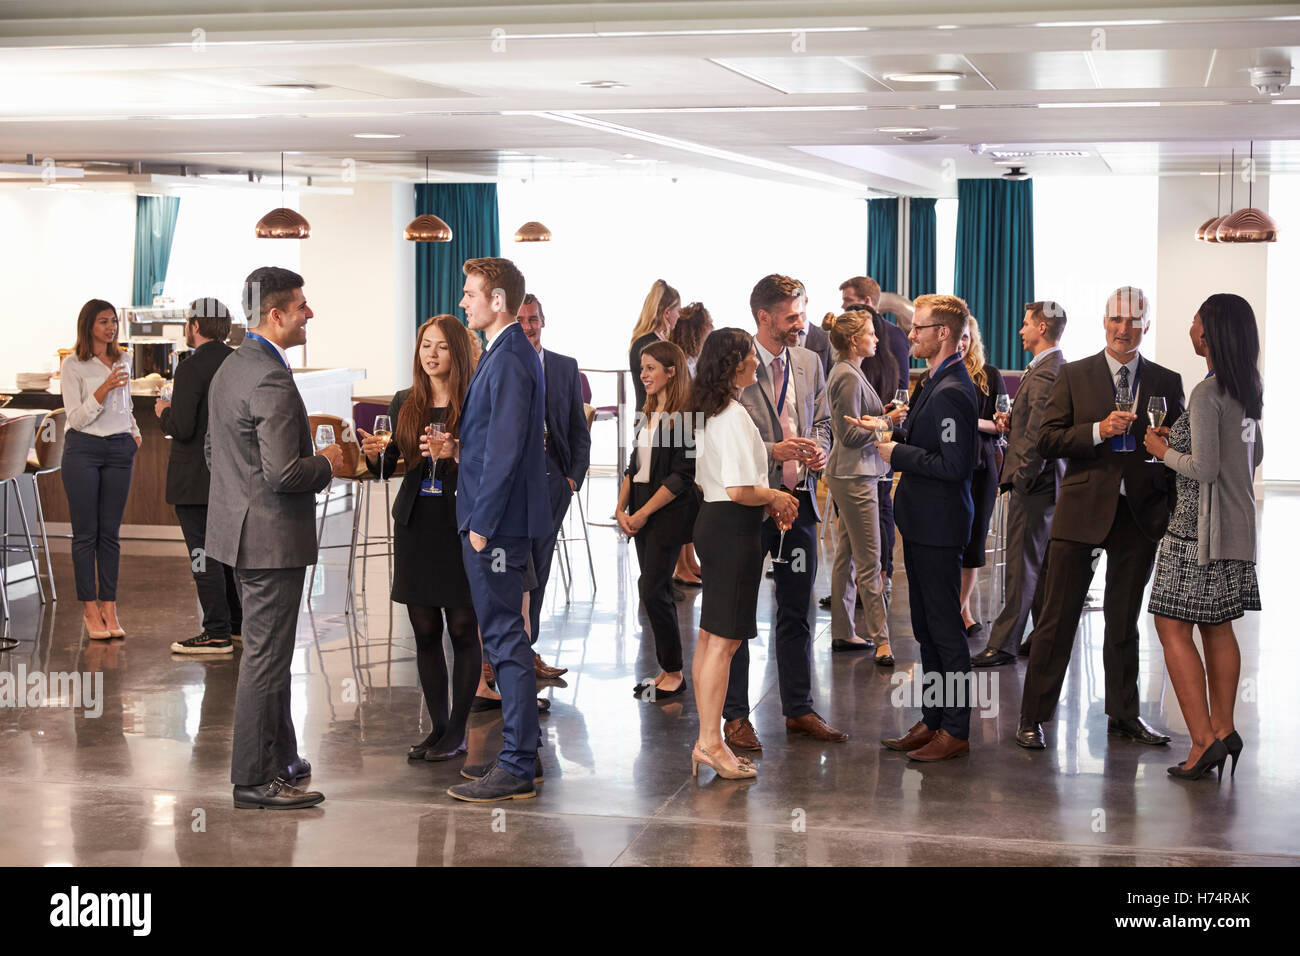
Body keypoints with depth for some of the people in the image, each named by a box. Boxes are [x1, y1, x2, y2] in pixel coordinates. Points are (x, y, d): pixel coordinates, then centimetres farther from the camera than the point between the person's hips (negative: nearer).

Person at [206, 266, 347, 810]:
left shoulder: (230, 368, 11)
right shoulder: (272, 381, -21)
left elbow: (212, 452, 19)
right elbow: (283, 473, -27)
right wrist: (327, 465, -8)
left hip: (240, 528, 10)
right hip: (271, 535, -10)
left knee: (268, 652, 19)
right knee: (266, 657, -3)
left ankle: (279, 758, 30)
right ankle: (255, 780, 4)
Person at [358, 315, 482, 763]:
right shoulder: (405, 404, 9)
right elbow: (387, 467, 13)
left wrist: (455, 453, -27)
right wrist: (375, 453, -8)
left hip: (461, 525, -4)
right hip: (416, 525, 5)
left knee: (463, 630, 1)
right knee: (425, 632, 9)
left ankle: (457, 731, 11)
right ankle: (437, 726, 21)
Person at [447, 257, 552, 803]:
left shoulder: (509, 360, -16)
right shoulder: (507, 354, 15)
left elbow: (504, 450, -21)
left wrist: (482, 523, -20)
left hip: (497, 522, -10)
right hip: (493, 520, 10)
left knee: (505, 639, -6)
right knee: (505, 637, 15)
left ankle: (516, 769, -1)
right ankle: (522, 752, 24)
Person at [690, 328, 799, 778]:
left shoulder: (709, 412, 12)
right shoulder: (735, 416, -18)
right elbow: (739, 491, -23)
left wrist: (767, 501, 13)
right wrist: (777, 497, -5)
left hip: (712, 521, 10)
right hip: (734, 529, -10)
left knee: (710, 636, 12)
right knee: (725, 639, -5)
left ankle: (708, 741, 19)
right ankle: (710, 743, -2)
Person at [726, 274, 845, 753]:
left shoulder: (809, 363, 9)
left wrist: (819, 448, -4)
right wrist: (771, 451, -20)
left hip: (799, 499, 6)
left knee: (796, 613, 13)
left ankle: (799, 710, 23)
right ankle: (736, 716, 14)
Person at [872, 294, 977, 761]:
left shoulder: (951, 392, -19)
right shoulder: (937, 383, 13)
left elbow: (953, 465, -24)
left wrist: (898, 453, -16)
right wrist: (895, 437, 7)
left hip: (939, 526, -11)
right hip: (923, 523, 11)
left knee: (945, 629, -2)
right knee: (927, 629, 16)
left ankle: (956, 731, 7)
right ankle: (933, 722, 26)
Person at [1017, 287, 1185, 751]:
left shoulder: (1166, 382, 8)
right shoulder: (1073, 375, 3)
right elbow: (1047, 441, -3)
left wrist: (1174, 512, -3)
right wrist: (1099, 430, -17)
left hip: (1140, 515, 2)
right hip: (1082, 512, -2)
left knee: (1125, 621, 13)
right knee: (1057, 619, -1)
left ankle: (1124, 715, 25)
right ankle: (1032, 717, 6)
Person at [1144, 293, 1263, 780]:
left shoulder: (1207, 394, -18)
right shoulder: (1248, 391, 9)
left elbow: (1204, 468, -21)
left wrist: (1164, 450, -4)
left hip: (1199, 527, -9)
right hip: (1237, 521, 9)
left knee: (1172, 627, -5)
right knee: (1218, 626, 16)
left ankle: (1204, 740, -7)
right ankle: (1223, 729, 20)